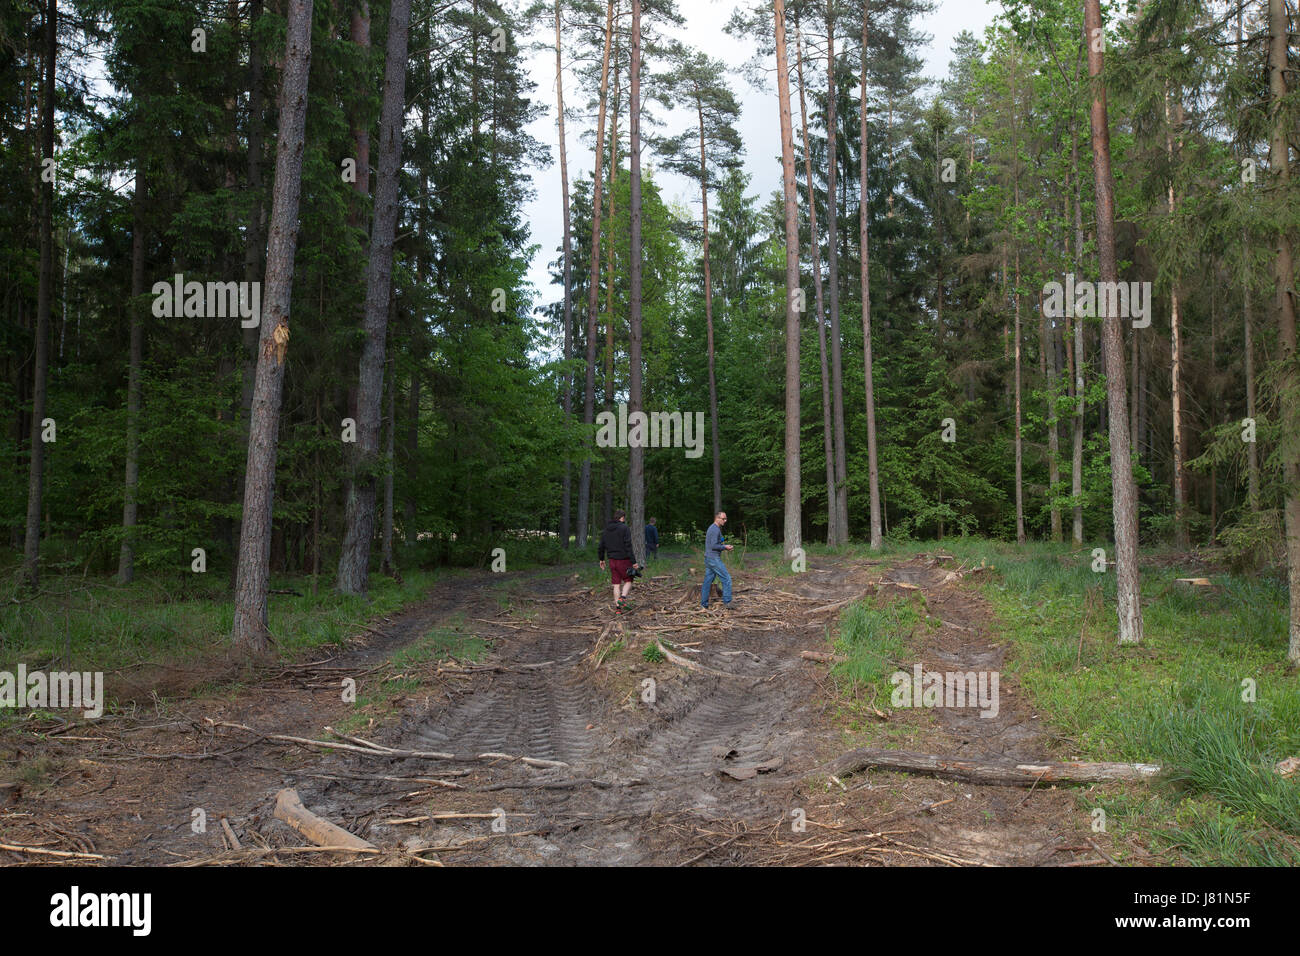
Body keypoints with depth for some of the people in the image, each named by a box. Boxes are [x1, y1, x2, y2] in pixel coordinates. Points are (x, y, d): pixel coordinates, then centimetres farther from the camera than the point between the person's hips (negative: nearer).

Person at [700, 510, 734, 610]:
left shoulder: (712, 528, 17)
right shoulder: (715, 530, -15)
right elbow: (713, 546, -22)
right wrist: (725, 547, -12)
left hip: (708, 558, 10)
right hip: (714, 558, -10)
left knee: (708, 580, 9)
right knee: (726, 579, -5)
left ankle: (703, 604, 10)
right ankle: (727, 602, -4)